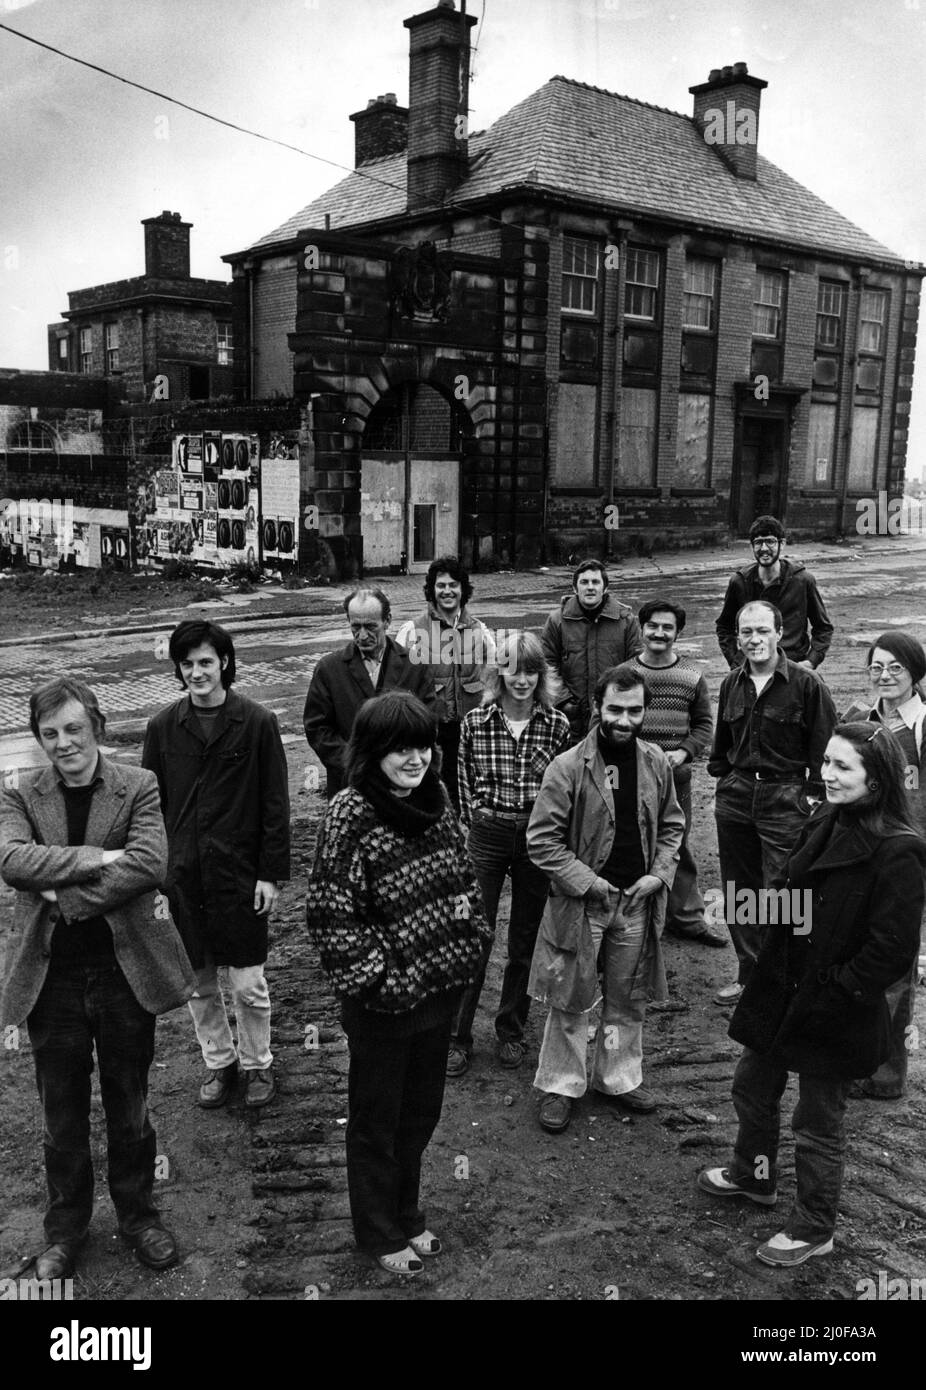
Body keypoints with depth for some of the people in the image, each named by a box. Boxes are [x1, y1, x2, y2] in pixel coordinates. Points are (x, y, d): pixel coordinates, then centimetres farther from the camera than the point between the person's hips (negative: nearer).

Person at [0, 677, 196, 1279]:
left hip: (125, 968, -1)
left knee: (129, 1106, 15)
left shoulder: (138, 787, -3)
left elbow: (151, 864, -17)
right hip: (51, 975, 1)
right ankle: (66, 1228, 35)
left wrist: (66, 894, -18)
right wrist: (97, 857, -23)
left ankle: (139, 1215, 36)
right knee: (63, 1115, 15)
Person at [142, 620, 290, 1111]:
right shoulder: (162, 727, 1)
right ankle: (217, 1064, 34)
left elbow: (275, 803, -4)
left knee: (249, 984, 6)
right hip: (182, 875, 3)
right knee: (198, 983, 14)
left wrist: (272, 873, -6)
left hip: (240, 874, -3)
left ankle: (257, 1064, 28)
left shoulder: (257, 723, -7)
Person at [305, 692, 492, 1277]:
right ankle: (380, 1234, 36)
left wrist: (471, 934, 3)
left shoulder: (435, 796, 0)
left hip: (442, 986, 6)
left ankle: (407, 1213, 44)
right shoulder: (351, 815, -19)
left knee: (422, 1111, 22)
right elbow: (330, 913, -19)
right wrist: (379, 975, -19)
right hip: (385, 1000, -6)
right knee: (377, 1120, 15)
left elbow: (463, 874, 13)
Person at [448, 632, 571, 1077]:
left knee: (525, 942, 11)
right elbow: (465, 783, 6)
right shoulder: (475, 722, -3)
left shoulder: (557, 726, -3)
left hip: (537, 838, 1)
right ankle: (457, 1037, 14)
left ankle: (511, 1032, 29)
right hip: (486, 837, -1)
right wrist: (479, 820, 2)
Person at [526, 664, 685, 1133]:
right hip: (581, 902, -4)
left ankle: (619, 1077, 36)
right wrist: (586, 881, -16)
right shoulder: (567, 767, -15)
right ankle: (559, 1086, 24)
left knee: (628, 1001, 17)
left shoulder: (656, 763, -1)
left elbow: (671, 824, 12)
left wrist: (660, 873, -2)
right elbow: (541, 839, -13)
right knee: (572, 1001, 7)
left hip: (638, 902, 4)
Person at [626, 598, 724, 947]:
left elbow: (704, 723, 9)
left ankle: (686, 916, 23)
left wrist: (683, 752, -8)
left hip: (676, 776, 1)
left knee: (678, 844, 10)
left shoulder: (692, 676, 4)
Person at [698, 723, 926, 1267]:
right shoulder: (825, 824, 0)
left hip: (835, 1016, -7)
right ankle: (754, 1175, 50)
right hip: (780, 994, 8)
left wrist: (834, 992, -18)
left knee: (819, 1125, 12)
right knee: (752, 1086, 24)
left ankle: (814, 1230, 34)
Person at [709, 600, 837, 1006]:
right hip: (735, 797, 6)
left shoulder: (805, 684, -8)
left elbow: (825, 744, -5)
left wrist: (815, 793, -9)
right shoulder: (732, 684, 9)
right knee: (737, 891, 12)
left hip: (786, 799, -5)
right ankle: (749, 973, 26)